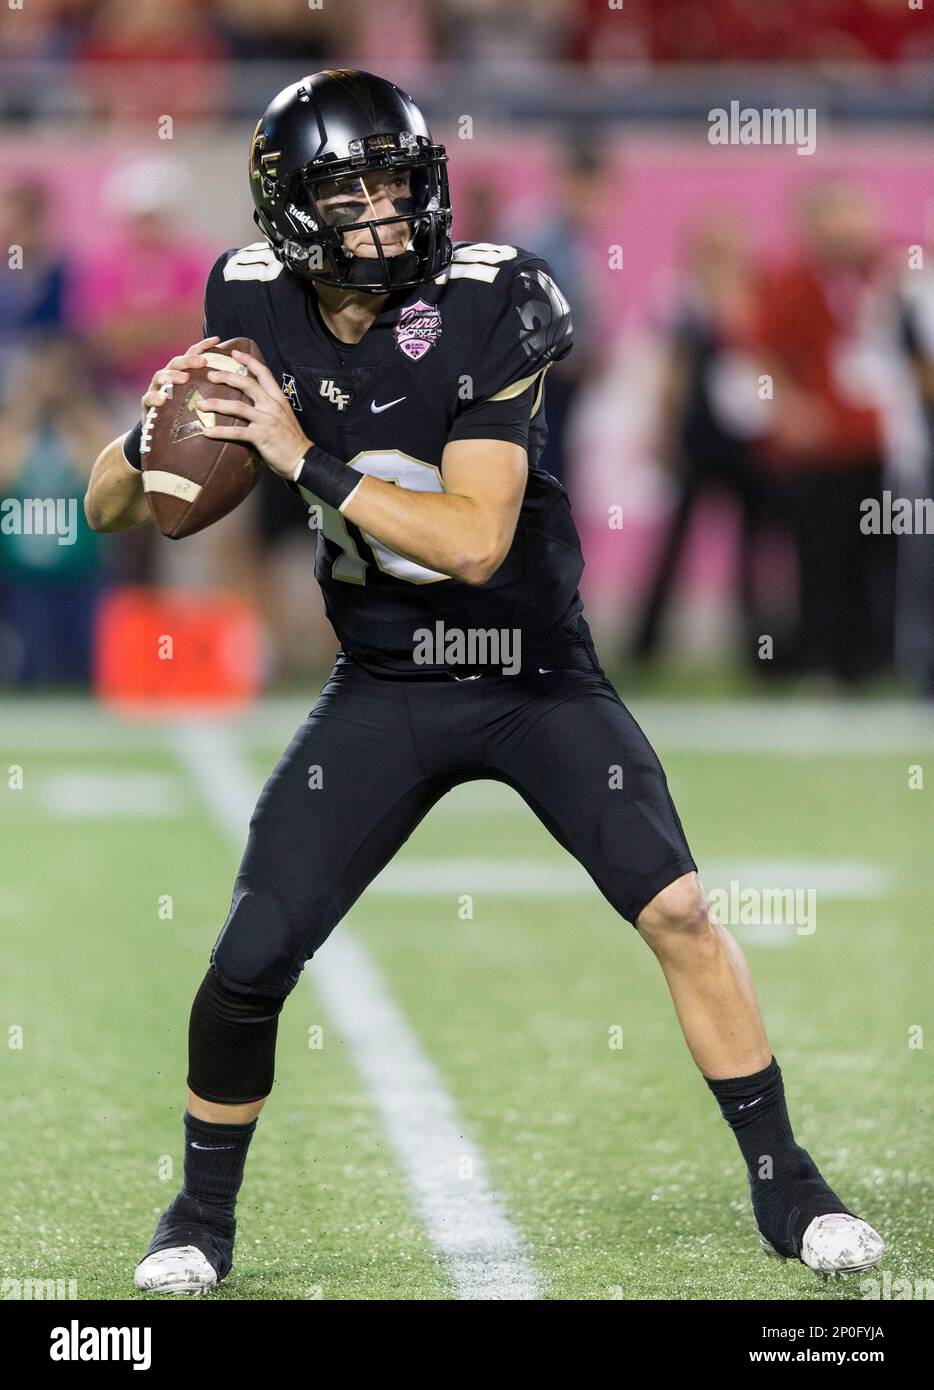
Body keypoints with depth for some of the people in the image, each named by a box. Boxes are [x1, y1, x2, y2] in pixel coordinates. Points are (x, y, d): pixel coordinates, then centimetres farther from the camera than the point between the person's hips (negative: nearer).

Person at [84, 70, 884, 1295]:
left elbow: (476, 541, -27)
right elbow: (112, 510, 2)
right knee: (249, 962, -6)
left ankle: (787, 1191, 3)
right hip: (384, 691, 2)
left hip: (539, 678, -2)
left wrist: (304, 460, -28)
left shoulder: (488, 308, -20)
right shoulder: (255, 309, -8)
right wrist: (161, 426, -21)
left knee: (678, 911, -13)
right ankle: (202, 1216, 17)